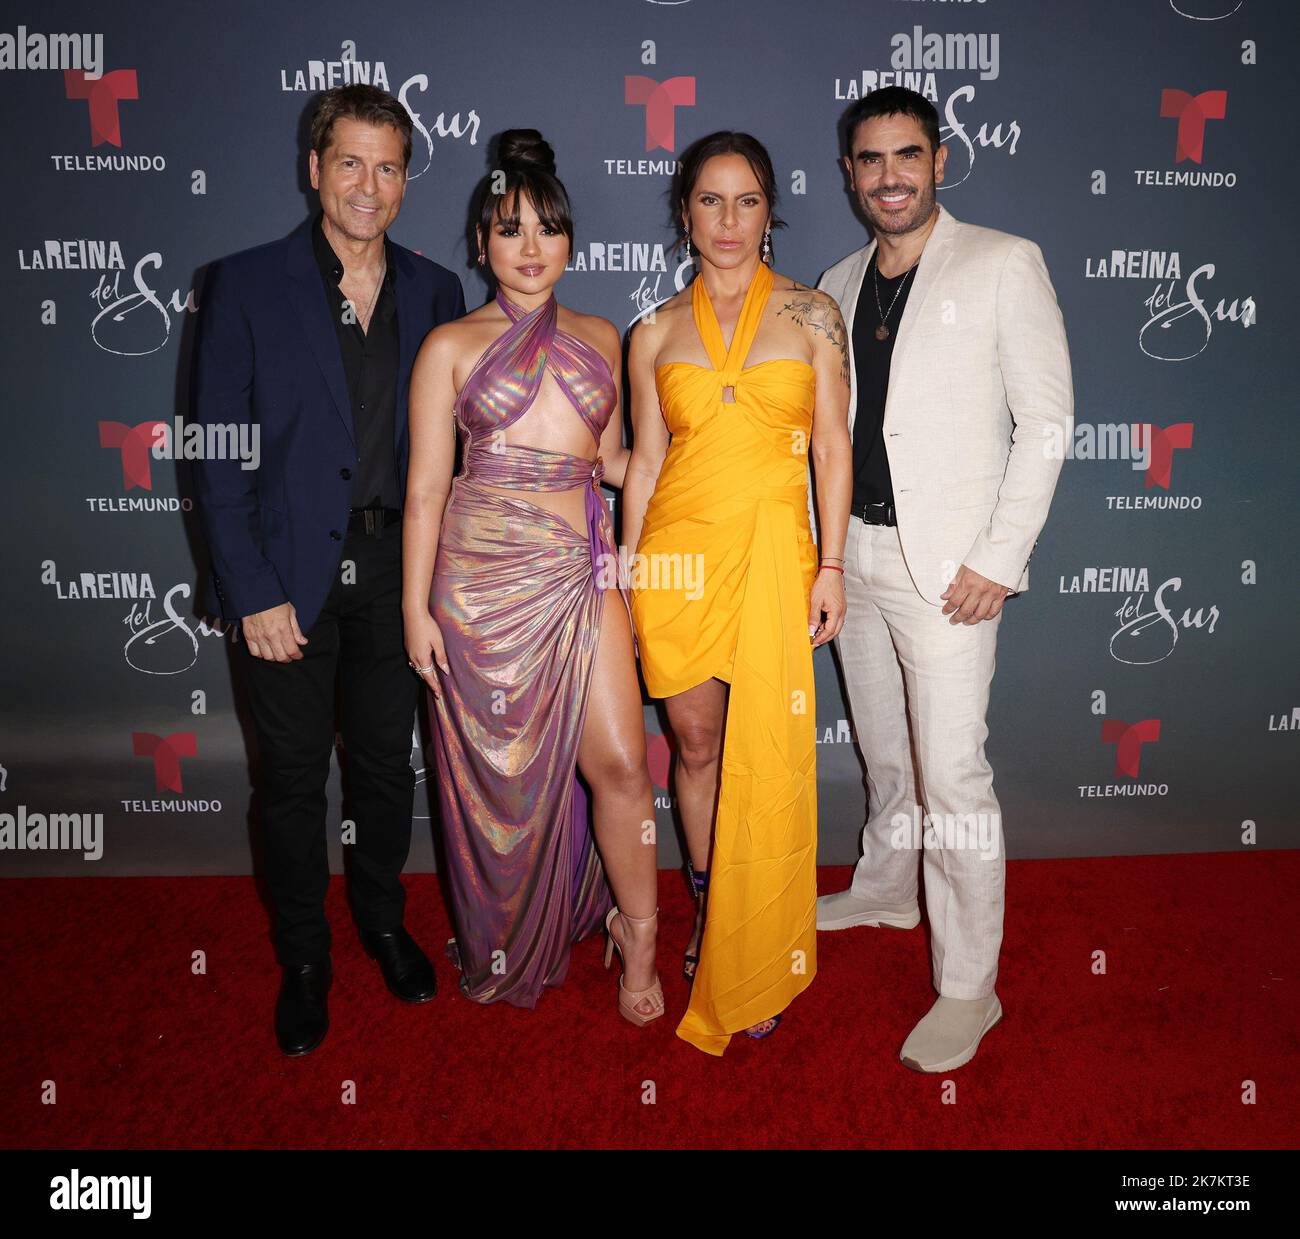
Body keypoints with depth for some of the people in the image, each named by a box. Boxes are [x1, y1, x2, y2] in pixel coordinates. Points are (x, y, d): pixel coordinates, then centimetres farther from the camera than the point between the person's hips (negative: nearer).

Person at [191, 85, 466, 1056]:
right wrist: (253, 592, -12)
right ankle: (304, 958, 29)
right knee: (294, 775, 9)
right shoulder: (246, 286, -4)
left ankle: (383, 919, 38)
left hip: (395, 567, 3)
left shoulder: (434, 292, 5)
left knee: (386, 759, 15)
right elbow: (217, 453, -6)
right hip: (291, 574, -2)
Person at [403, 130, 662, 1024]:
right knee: (500, 770, 8)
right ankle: (507, 949, 31)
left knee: (620, 760, -4)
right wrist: (416, 608, -3)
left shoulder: (600, 338, 12)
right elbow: (425, 489, 0)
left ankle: (637, 932, 19)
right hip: (484, 578, -2)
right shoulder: (452, 346, 2)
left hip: (581, 571, 2)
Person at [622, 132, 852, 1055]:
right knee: (696, 744, 11)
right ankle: (708, 916, 33)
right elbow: (645, 462, 10)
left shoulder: (812, 314, 5)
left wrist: (831, 566, -5)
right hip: (677, 553, 2)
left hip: (772, 552, -1)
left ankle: (759, 967, 20)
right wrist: (625, 579, 7)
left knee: (766, 759, 2)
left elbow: (833, 448, 3)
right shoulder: (657, 332, 9)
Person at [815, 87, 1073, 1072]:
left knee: (953, 772, -6)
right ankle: (886, 890, 40)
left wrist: (999, 559, -14)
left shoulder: (1004, 263, -4)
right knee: (883, 749, 18)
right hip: (854, 550, 6)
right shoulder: (839, 285, 13)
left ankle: (969, 988, 7)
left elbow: (1046, 417, -8)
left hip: (949, 565, -5)